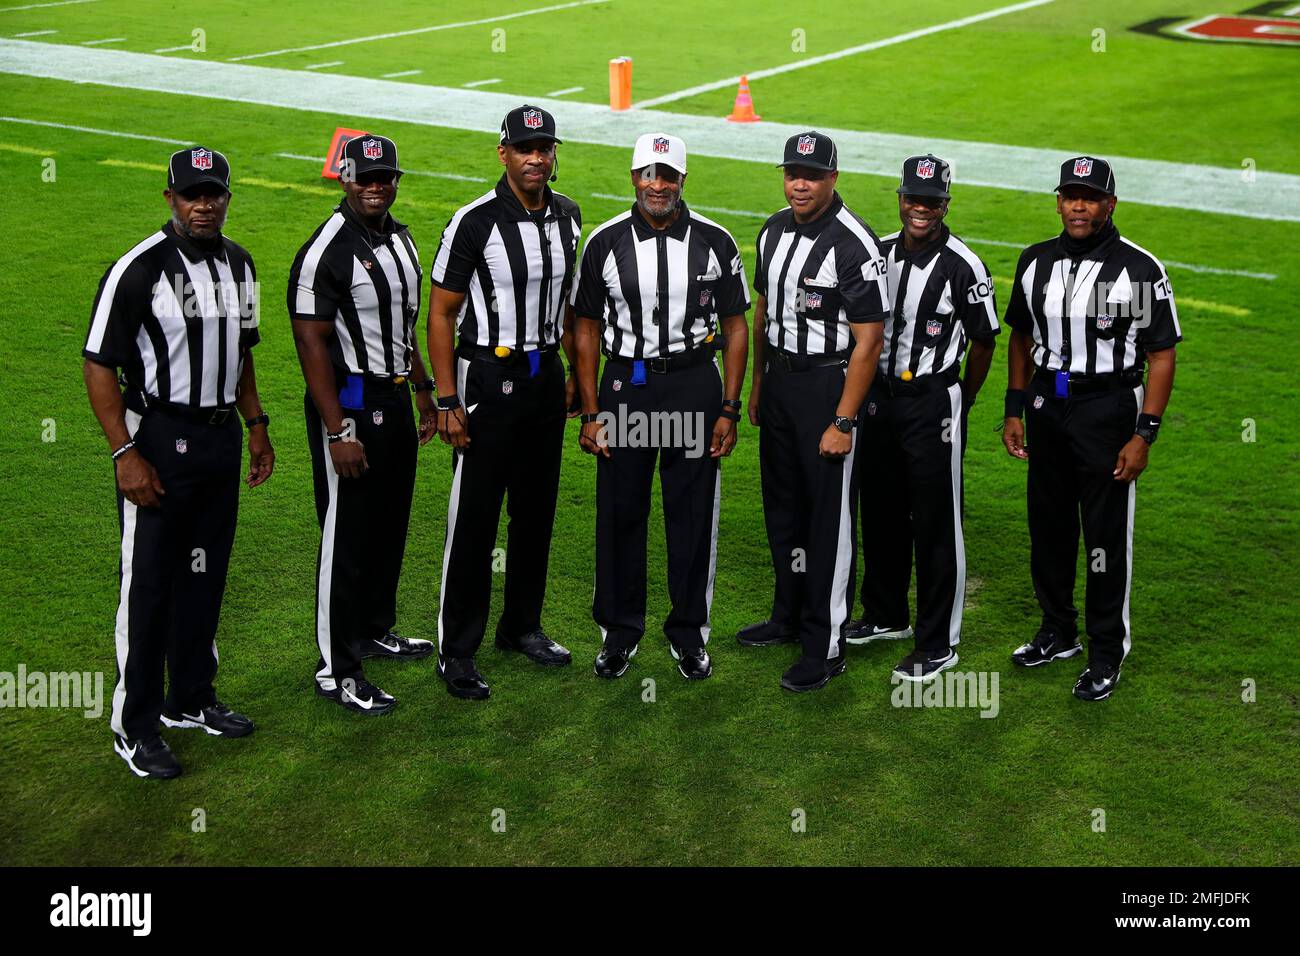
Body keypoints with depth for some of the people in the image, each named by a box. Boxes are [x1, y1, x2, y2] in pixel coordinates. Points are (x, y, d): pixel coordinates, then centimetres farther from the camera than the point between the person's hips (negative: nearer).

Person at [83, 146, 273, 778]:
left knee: (205, 574, 15)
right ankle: (134, 726, 11)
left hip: (222, 436, 7)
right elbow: (99, 366, -14)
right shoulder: (140, 269, -15)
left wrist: (257, 427, 17)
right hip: (160, 439, -7)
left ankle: (190, 699, 31)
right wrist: (125, 454, -19)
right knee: (148, 583, 0)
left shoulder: (238, 263, 8)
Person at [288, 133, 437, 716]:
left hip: (395, 399, 8)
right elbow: (312, 344, -19)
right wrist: (338, 432, -22)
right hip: (349, 404, -8)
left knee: (390, 525, 18)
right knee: (347, 537, -2)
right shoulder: (326, 251, -17)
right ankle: (336, 670, 7)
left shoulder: (400, 240, 10)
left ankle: (375, 629, 37)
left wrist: (424, 394, 21)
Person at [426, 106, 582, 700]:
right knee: (474, 519, -2)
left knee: (536, 511, 14)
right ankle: (456, 651, 8)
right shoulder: (476, 222, -14)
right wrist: (447, 402, -14)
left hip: (546, 377, 6)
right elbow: (441, 314, -11)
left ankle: (522, 626, 30)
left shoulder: (567, 216, 5)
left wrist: (575, 374, 15)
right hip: (488, 379, -6)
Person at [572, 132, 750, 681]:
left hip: (694, 384, 0)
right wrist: (590, 413, -1)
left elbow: (735, 329, 4)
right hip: (625, 384, 0)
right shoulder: (605, 243, -1)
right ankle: (620, 629, 22)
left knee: (693, 514, 5)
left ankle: (688, 632, 21)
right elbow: (587, 330, 4)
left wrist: (730, 410, -2)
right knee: (620, 512, 6)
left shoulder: (715, 242, -1)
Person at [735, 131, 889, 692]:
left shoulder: (853, 245, -18)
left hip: (829, 385, -8)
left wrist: (843, 423, -20)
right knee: (782, 506, 17)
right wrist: (757, 385, 18)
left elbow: (868, 341, -19)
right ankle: (789, 617, 34)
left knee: (829, 518, 0)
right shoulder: (774, 230, 6)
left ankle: (825, 647, 9)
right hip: (779, 378, 8)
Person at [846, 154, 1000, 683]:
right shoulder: (880, 252, 4)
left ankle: (939, 644, 9)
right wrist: (867, 394, 14)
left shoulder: (962, 266, -14)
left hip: (933, 403, -6)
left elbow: (984, 340, -5)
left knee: (935, 525, 0)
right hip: (879, 396, 6)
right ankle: (886, 616, 35)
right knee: (880, 515, 17)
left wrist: (959, 405, 3)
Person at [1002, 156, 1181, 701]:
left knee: (1107, 536, 1)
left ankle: (1107, 653, 15)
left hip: (1108, 408, -5)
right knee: (1049, 528, 14)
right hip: (1046, 405, 5)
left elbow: (1161, 357, -9)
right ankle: (1058, 634, 31)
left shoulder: (1140, 270, -10)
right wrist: (1015, 410, 10)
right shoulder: (1036, 263, 5)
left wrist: (1144, 435, -14)